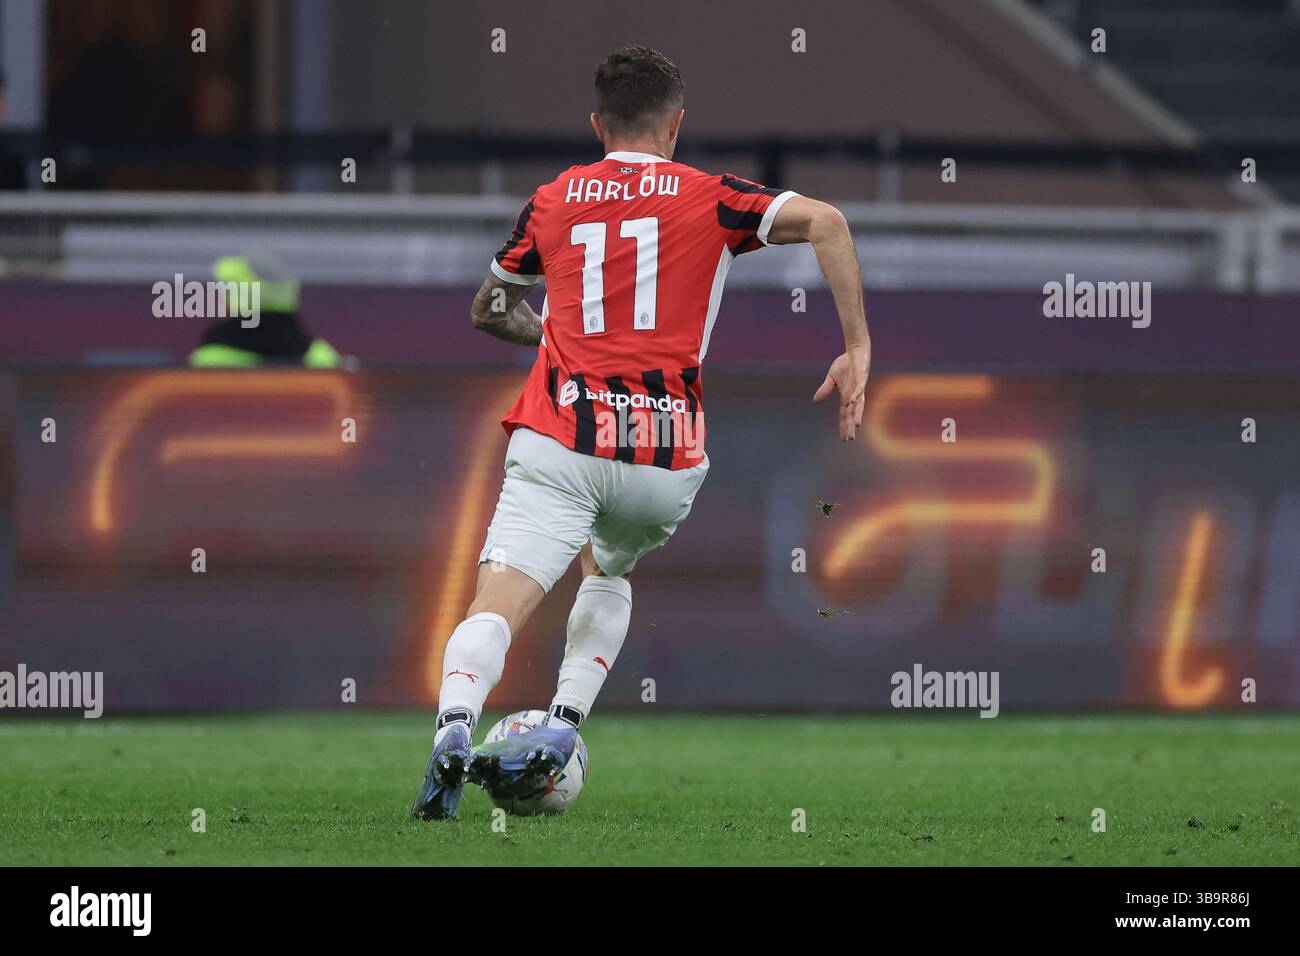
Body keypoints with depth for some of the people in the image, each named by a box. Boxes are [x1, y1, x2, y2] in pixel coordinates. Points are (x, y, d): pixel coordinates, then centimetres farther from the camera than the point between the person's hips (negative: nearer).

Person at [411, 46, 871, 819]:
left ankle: (454, 727, -40)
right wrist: (858, 350, -3)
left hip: (558, 443, -1)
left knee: (496, 609, -11)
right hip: (666, 455, 1)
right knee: (609, 570, 30)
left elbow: (491, 310, 30)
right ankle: (562, 730, 11)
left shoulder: (553, 201, 16)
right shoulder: (710, 200, 9)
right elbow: (824, 222, -5)